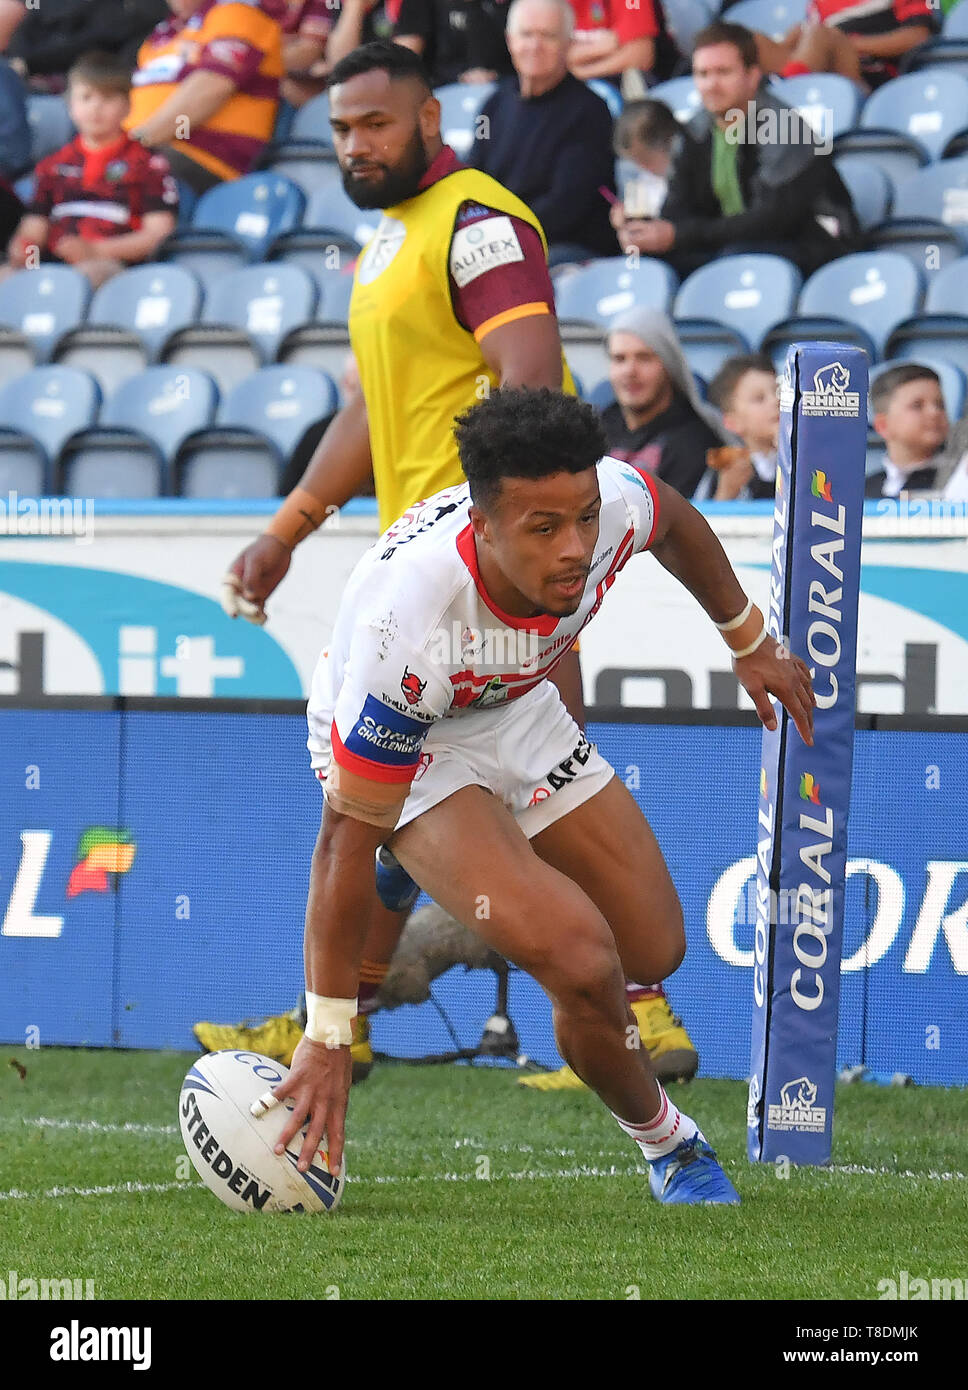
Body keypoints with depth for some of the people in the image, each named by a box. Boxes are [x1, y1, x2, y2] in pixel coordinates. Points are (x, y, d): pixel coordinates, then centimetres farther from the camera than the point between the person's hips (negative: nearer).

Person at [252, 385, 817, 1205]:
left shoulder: (613, 500, -29)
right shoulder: (405, 628, -42)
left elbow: (675, 522, 0)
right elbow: (346, 837, -35)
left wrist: (749, 643, 14)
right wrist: (327, 1043, -32)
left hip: (517, 709, 6)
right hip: (402, 749, -6)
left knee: (654, 950, 10)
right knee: (582, 961, -23)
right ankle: (668, 1145, 5)